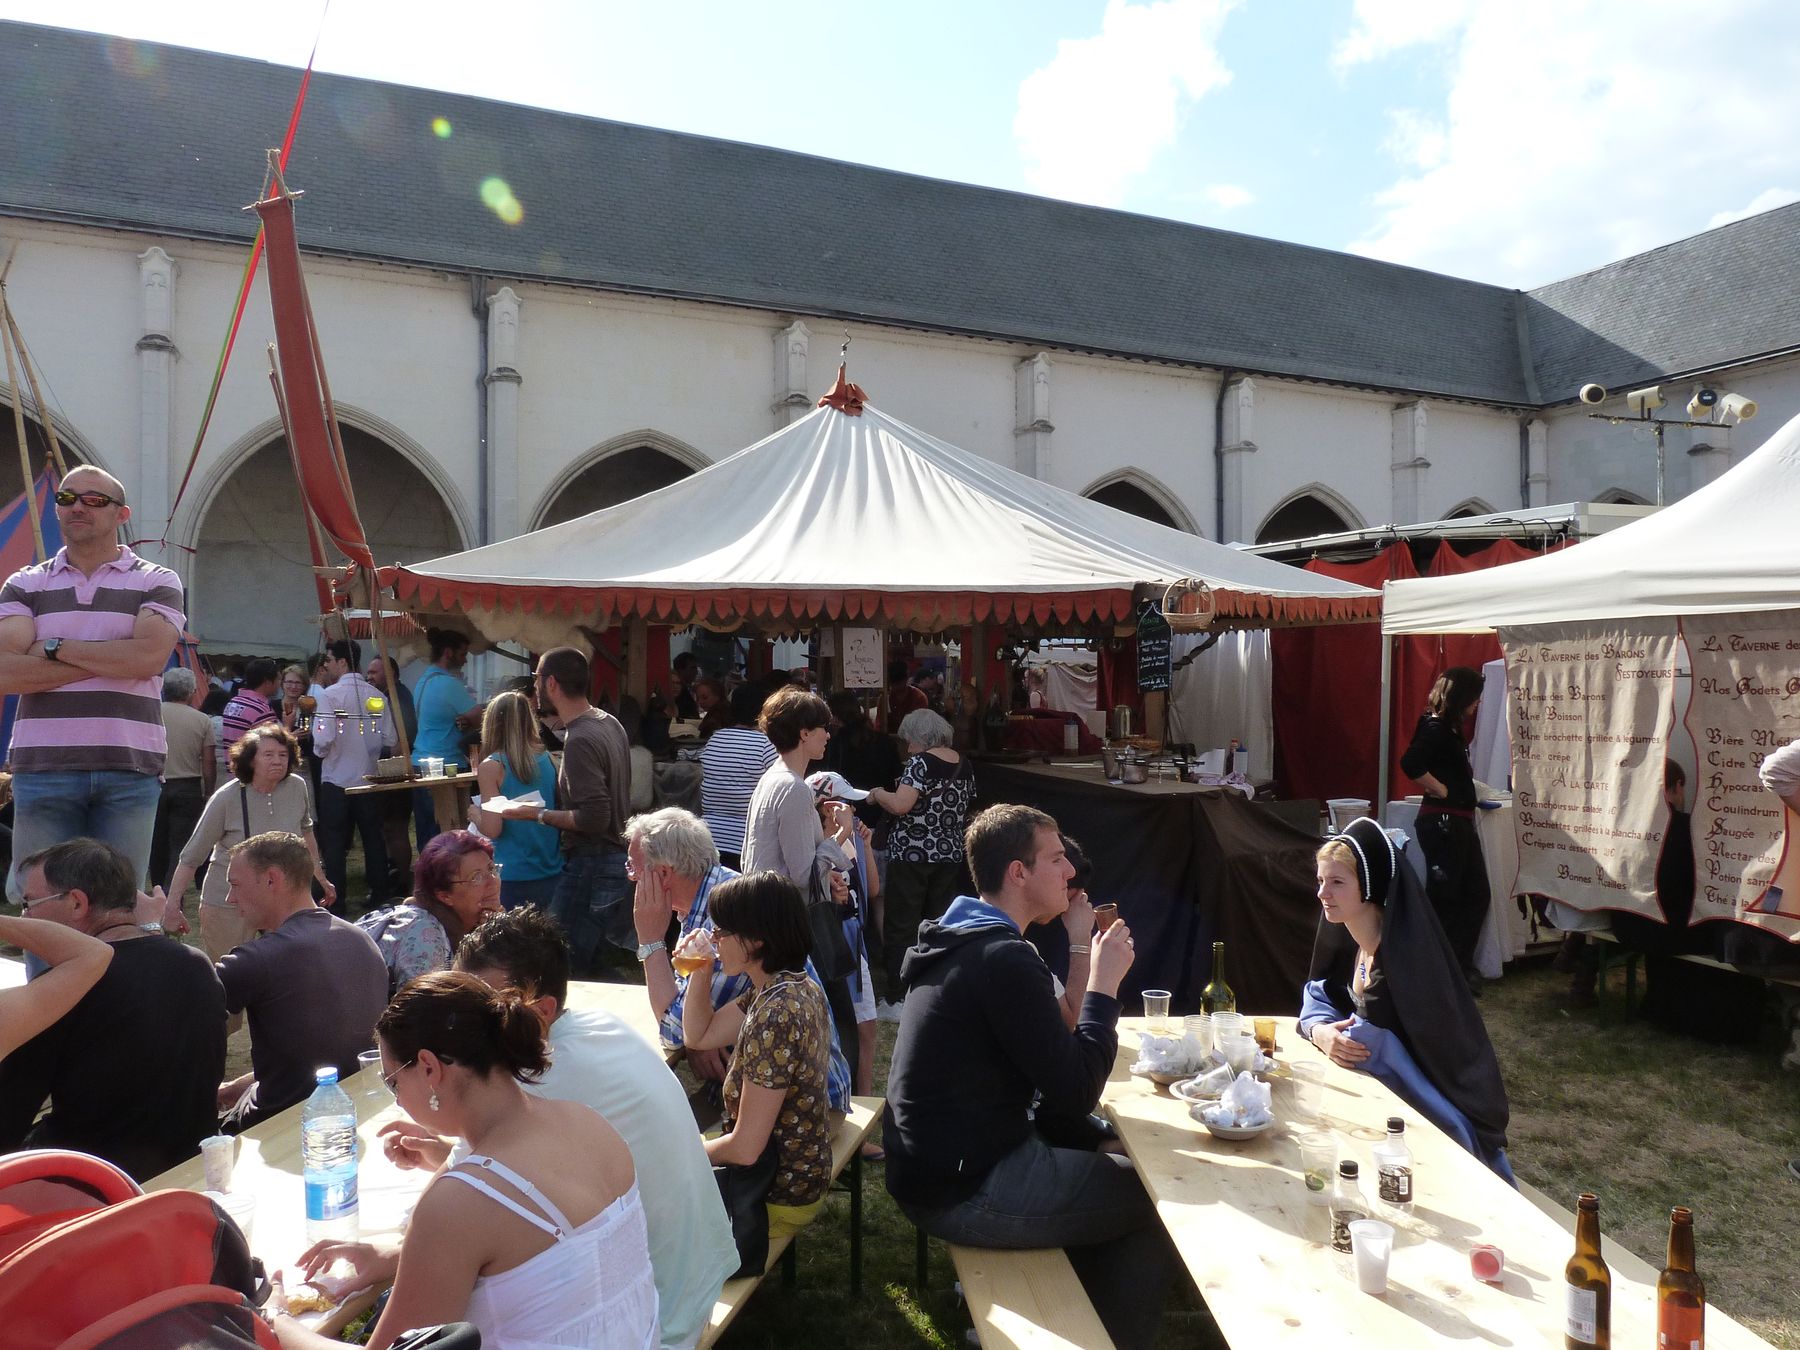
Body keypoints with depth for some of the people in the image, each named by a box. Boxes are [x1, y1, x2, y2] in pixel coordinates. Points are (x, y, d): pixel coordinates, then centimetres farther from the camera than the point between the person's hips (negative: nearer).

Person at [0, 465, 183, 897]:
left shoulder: (157, 582, 6)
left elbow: (149, 656, -13)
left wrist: (55, 648, -5)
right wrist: (109, 660, -10)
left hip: (130, 769, -1)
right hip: (42, 768, 2)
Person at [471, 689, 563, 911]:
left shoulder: (491, 766, -10)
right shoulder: (548, 760, 1)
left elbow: (492, 829, -13)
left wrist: (475, 815, 6)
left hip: (512, 877, -4)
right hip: (551, 874, 4)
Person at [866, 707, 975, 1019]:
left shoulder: (922, 763, -15)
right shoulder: (963, 763, 7)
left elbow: (900, 805, -27)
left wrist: (878, 793, -9)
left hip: (911, 856, -7)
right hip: (950, 856, 7)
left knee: (901, 928, 1)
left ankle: (898, 1000, 3)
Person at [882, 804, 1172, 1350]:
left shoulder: (956, 938, 8)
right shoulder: (1005, 959, -22)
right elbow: (1076, 1093, -20)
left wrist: (1083, 954, 6)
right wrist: (1104, 983, -12)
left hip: (934, 1164, 10)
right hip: (966, 1191, -10)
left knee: (1108, 1149, 21)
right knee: (1165, 1193, 3)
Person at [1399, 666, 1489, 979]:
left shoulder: (1449, 727, 12)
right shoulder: (1436, 728, -17)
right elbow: (1410, 764, -31)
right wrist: (1441, 790, -19)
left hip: (1459, 822, 10)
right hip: (1442, 822, -10)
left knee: (1476, 895, 14)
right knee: (1443, 898, -2)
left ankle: (1461, 969, 22)